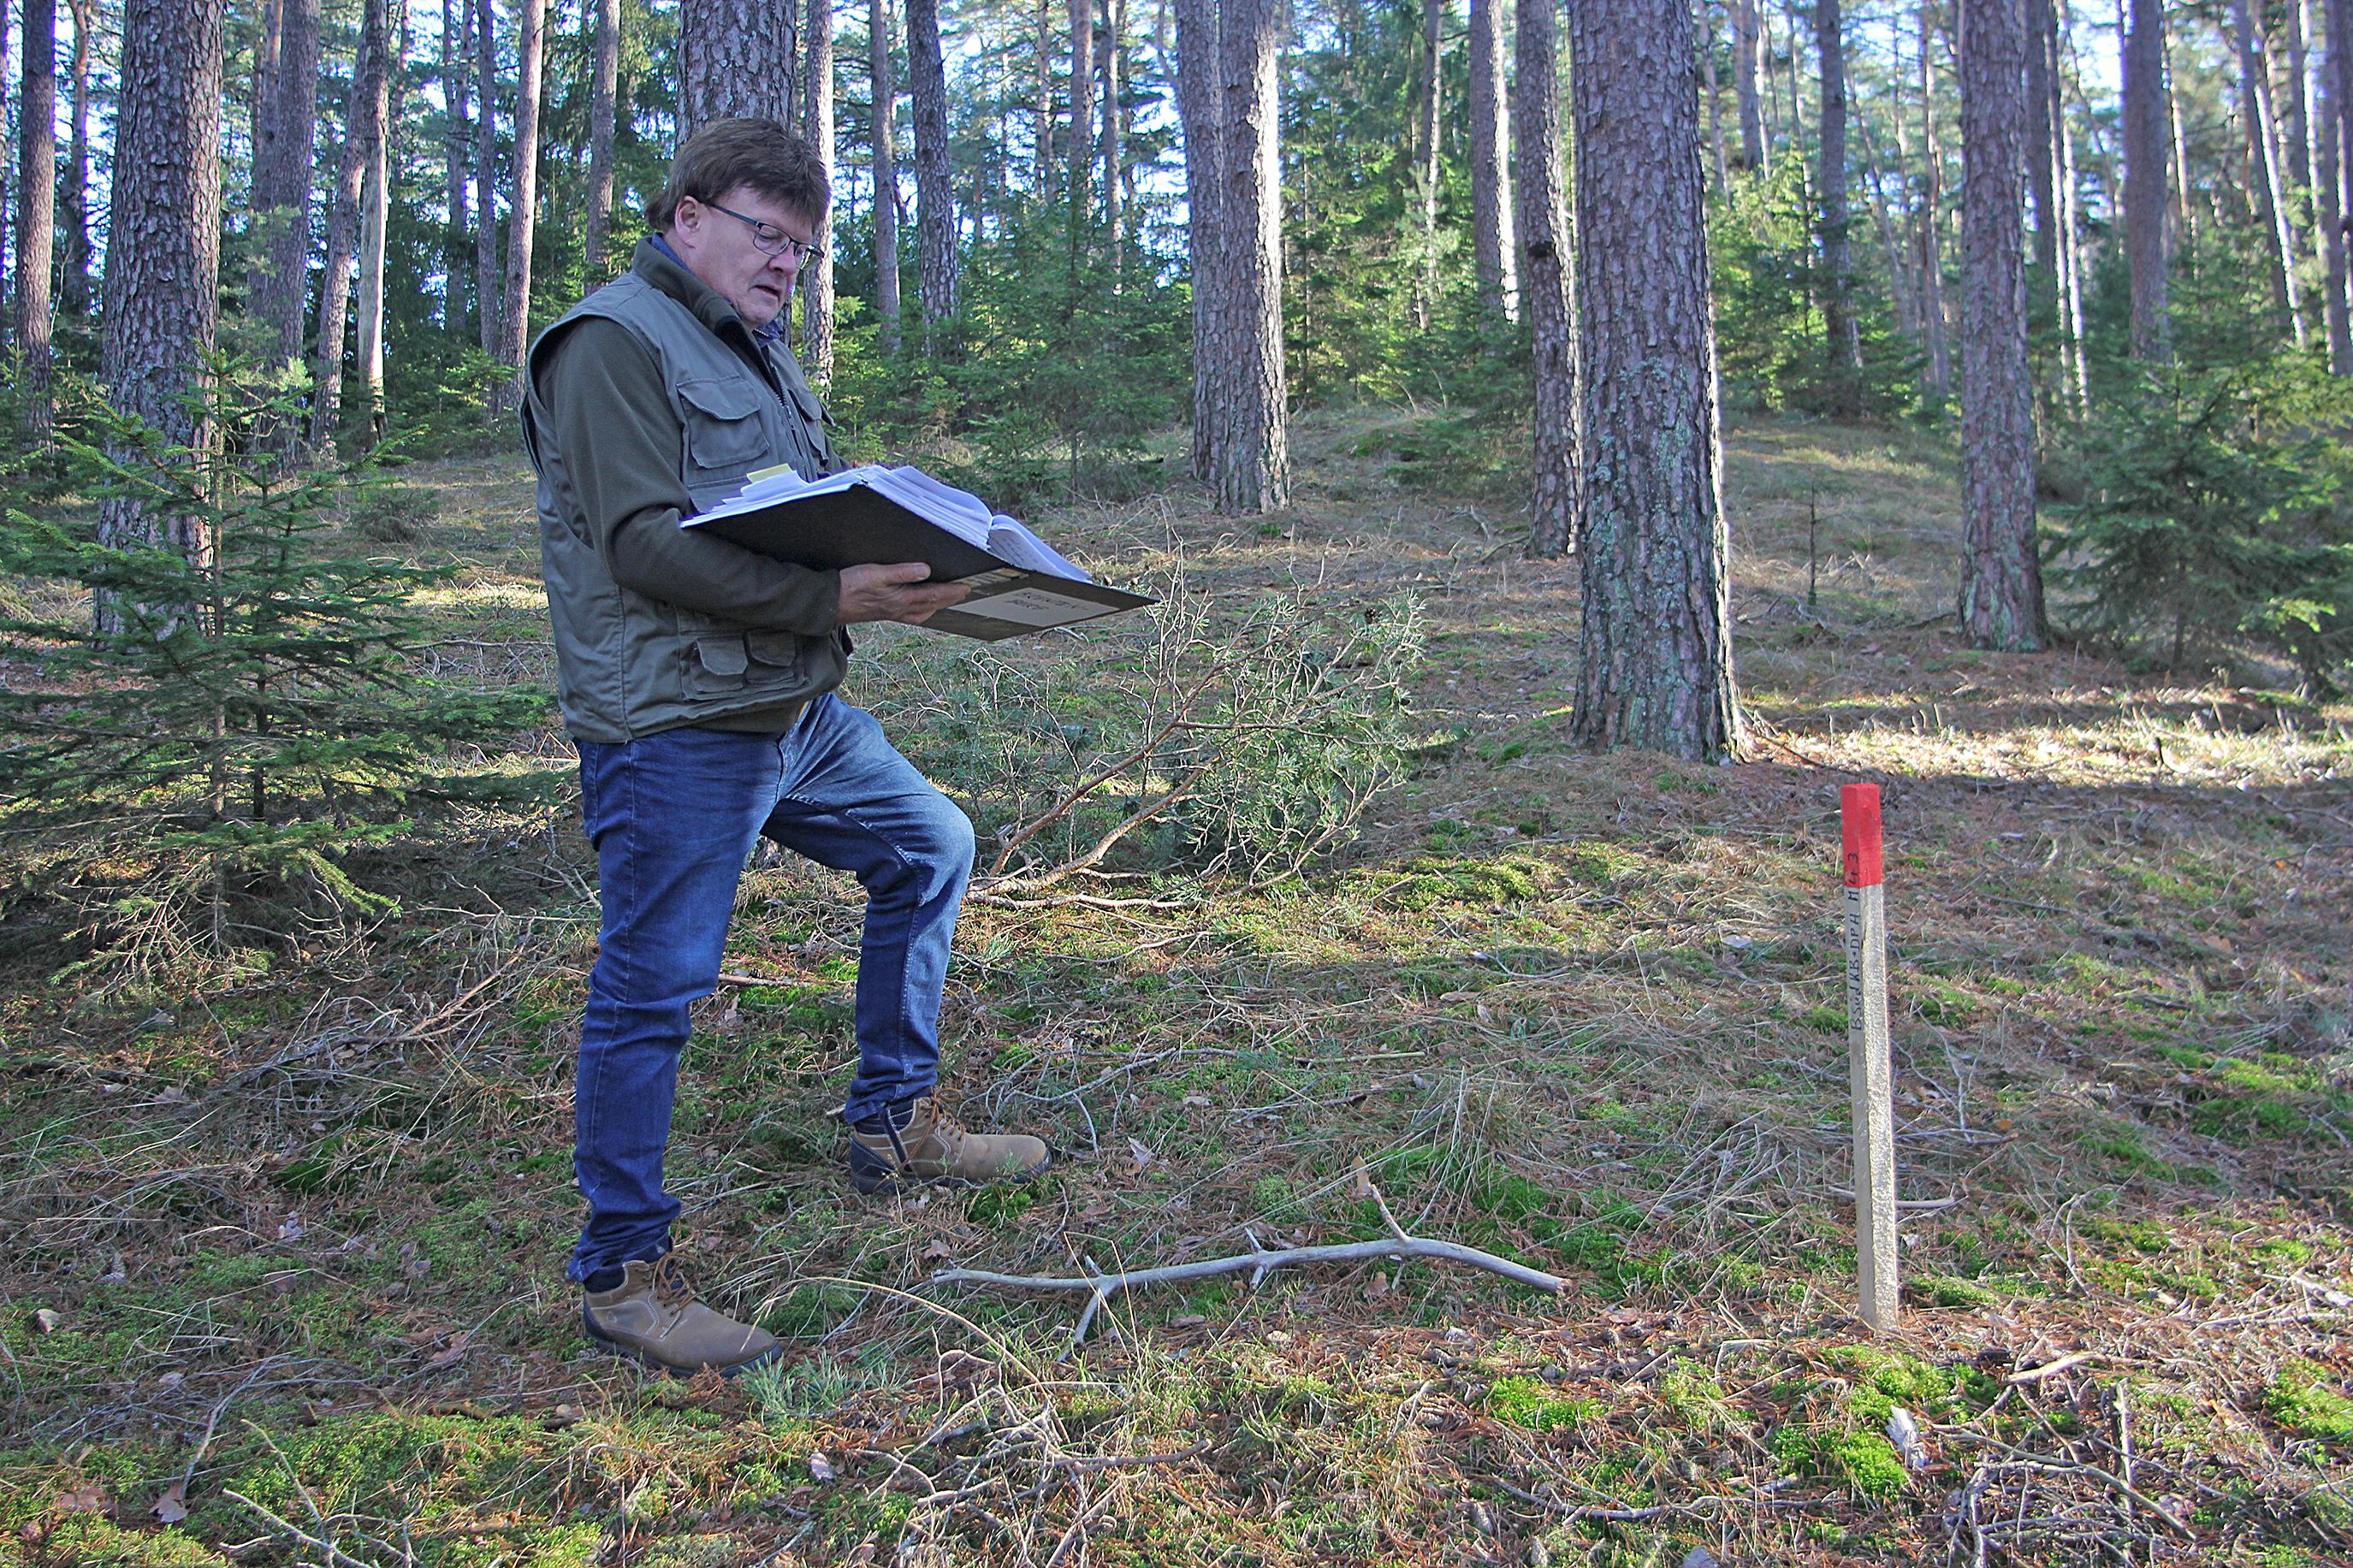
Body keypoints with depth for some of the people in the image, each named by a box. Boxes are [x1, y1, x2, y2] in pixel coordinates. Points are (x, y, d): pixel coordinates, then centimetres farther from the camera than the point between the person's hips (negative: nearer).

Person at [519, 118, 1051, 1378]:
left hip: (799, 709, 10)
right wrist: (829, 597, -29)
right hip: (672, 727, -10)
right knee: (652, 989, -4)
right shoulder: (615, 341, -9)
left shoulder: (757, 349, 21)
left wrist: (905, 563, -1)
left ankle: (894, 1127, 30)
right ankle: (622, 1276, 9)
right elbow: (645, 541, -21)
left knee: (930, 850, 19)